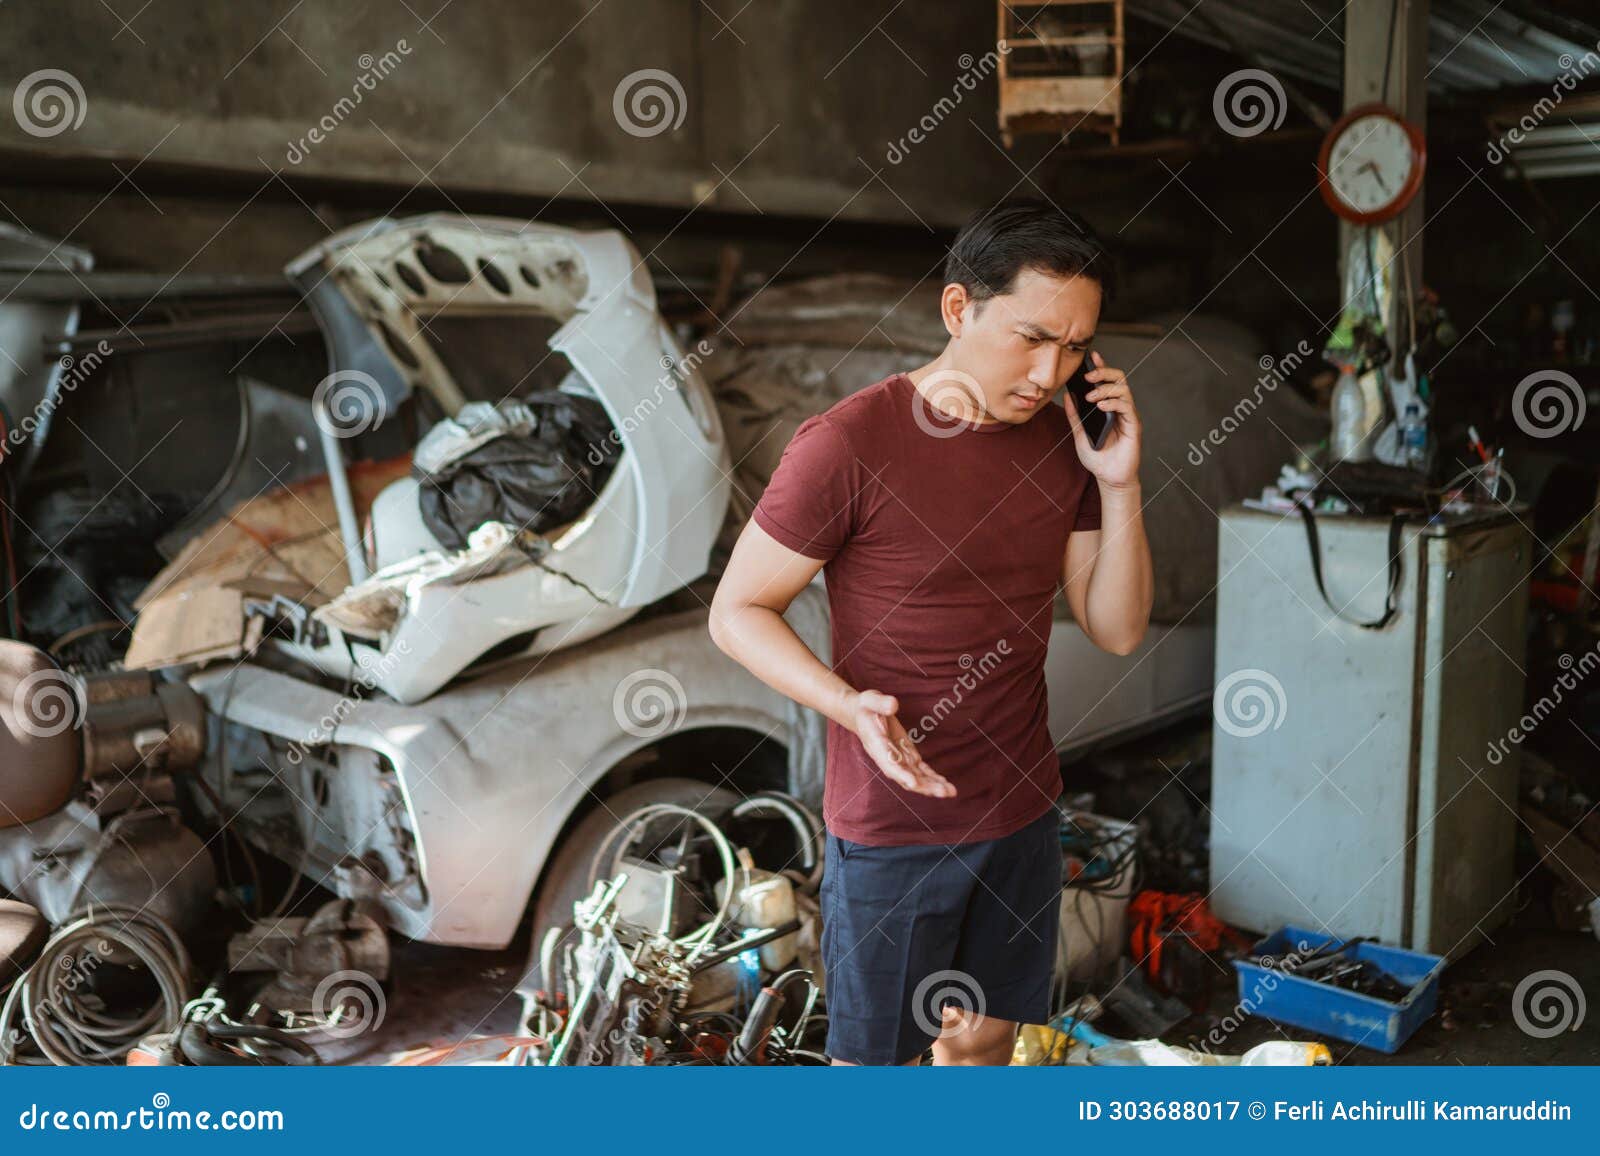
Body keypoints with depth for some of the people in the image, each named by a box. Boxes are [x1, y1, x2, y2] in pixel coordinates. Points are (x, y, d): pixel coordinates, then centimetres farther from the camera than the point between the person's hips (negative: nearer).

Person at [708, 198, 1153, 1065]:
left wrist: (1118, 485, -13)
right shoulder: (846, 444, -18)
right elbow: (738, 612, -12)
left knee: (985, 1036, 22)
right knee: (870, 1058, 12)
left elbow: (1117, 630, 1)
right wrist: (851, 706, -28)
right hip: (892, 827, -5)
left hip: (1023, 812, 6)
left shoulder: (1063, 443, 0)